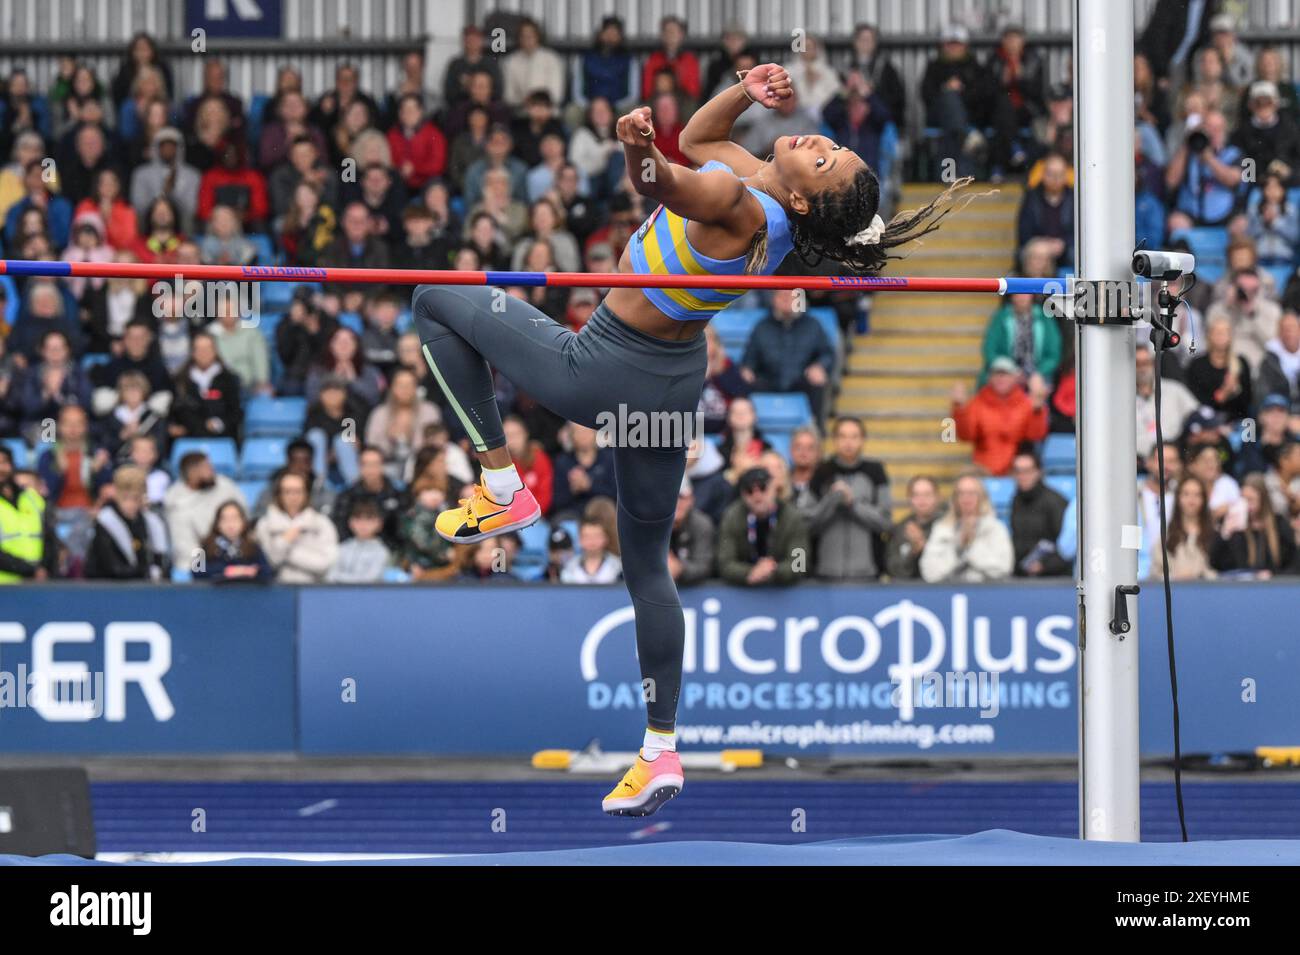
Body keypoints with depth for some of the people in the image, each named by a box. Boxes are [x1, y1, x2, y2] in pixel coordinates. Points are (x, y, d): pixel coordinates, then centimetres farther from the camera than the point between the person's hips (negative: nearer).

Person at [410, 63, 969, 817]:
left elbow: (669, 184, -51)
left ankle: (503, 486, 7)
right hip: (675, 381, 8)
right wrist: (747, 93, 3)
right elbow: (695, 140, 16)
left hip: (600, 373, -8)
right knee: (648, 563, 20)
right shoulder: (756, 183, -4)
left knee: (435, 301, 11)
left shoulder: (739, 206, -29)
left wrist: (641, 154, -70)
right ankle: (662, 753, 19)